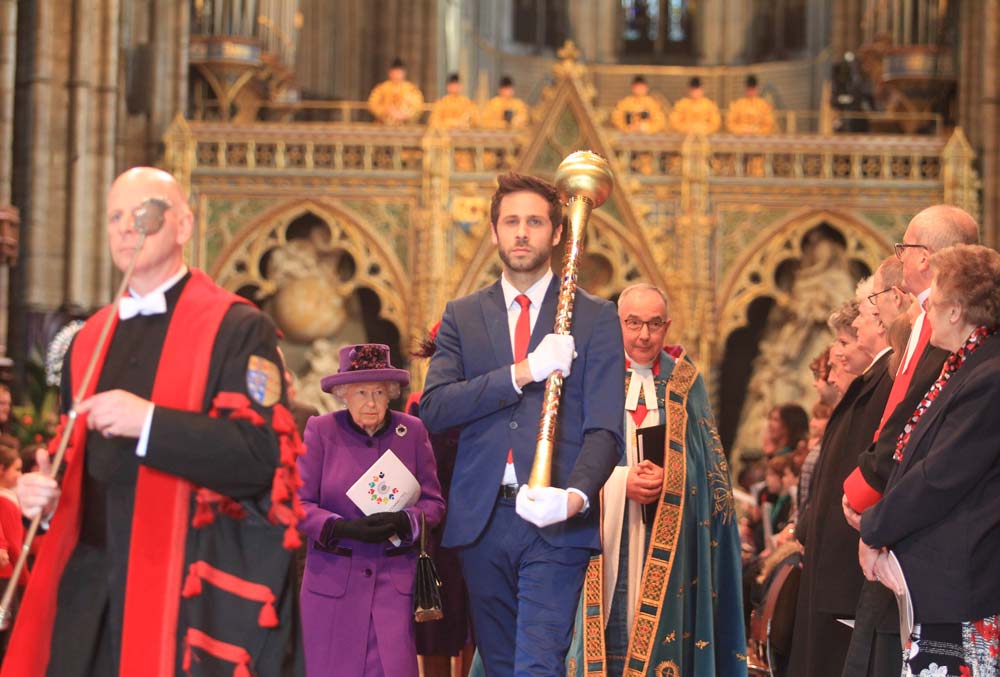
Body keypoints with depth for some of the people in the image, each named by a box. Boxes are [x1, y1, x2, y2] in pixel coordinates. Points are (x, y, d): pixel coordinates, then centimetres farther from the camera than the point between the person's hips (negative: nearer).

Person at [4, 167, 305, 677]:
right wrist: (46, 493, 4)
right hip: (90, 589, 5)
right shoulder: (89, 341, 17)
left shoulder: (237, 329, -3)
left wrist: (149, 423, -20)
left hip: (187, 587, -5)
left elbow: (263, 455, -14)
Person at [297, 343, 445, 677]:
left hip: (395, 582, 1)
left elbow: (434, 502, 5)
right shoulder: (320, 430, -2)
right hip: (333, 580, 0)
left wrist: (402, 523, -15)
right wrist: (343, 528, -18)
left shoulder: (413, 431, 2)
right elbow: (298, 502, -3)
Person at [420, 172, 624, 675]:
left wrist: (576, 496, -23)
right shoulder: (462, 316, 12)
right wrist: (523, 373, -13)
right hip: (482, 520, 3)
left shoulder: (594, 318, 5)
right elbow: (433, 409, -2)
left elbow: (604, 428, -3)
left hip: (556, 521, -3)